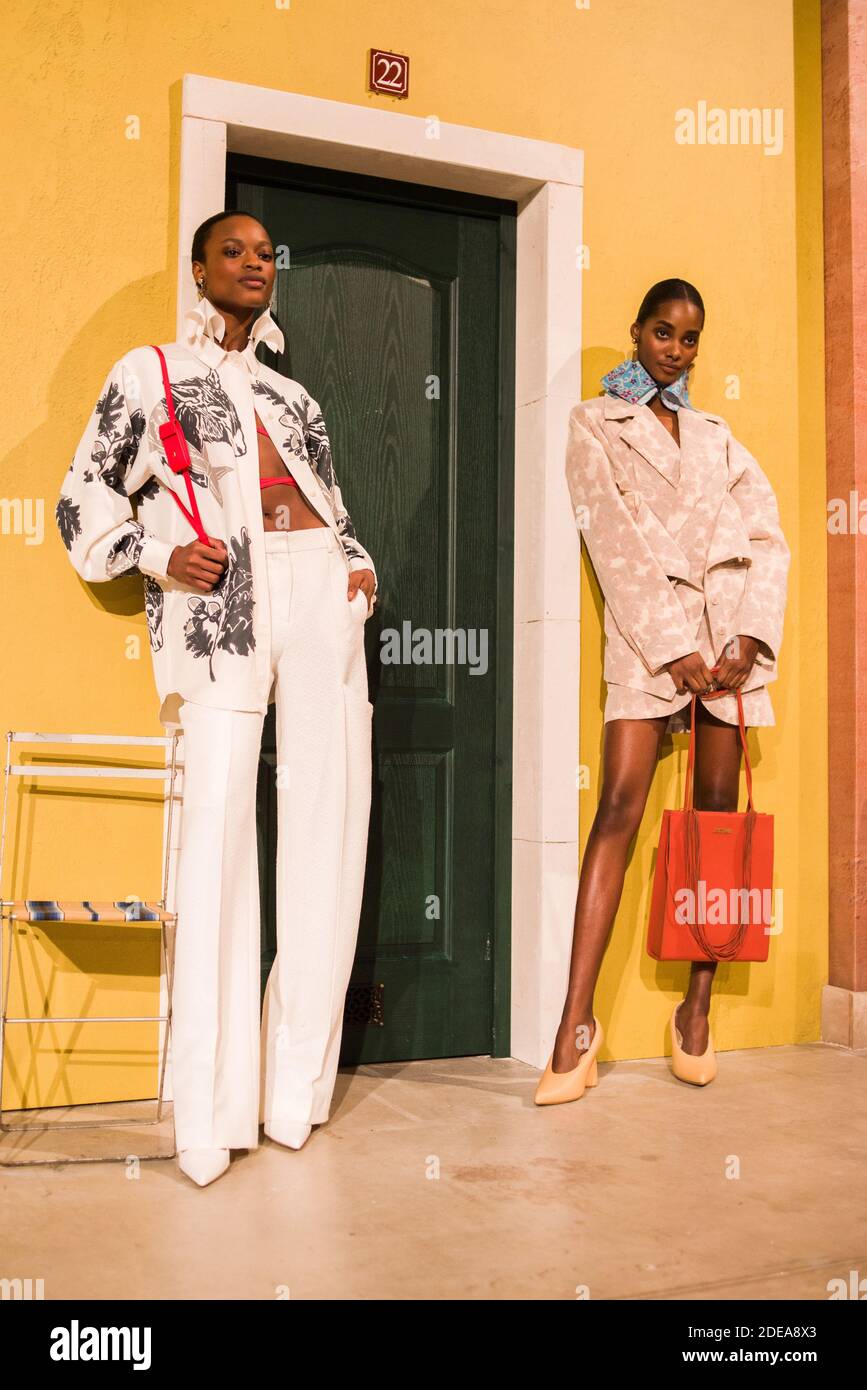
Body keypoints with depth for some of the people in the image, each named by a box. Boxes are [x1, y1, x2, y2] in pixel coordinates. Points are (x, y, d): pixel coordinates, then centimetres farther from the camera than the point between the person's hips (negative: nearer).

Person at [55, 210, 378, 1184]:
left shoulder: (289, 391, 27)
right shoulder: (150, 373, 14)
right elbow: (86, 499, 10)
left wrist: (359, 562, 12)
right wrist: (161, 556, -7)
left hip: (321, 594, 5)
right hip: (221, 604, -5)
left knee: (329, 831, -2)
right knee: (218, 830, -13)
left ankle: (295, 1088, 8)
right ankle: (211, 1114, -7)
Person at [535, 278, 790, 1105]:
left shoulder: (714, 433, 21)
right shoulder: (595, 425, 10)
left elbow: (767, 536, 11)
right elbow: (615, 543, -3)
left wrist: (751, 637, -6)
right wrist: (675, 651, -12)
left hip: (730, 627, 4)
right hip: (646, 629, -4)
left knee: (718, 812, 2)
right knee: (619, 809, -14)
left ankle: (697, 1010, 11)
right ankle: (575, 1028, -14)